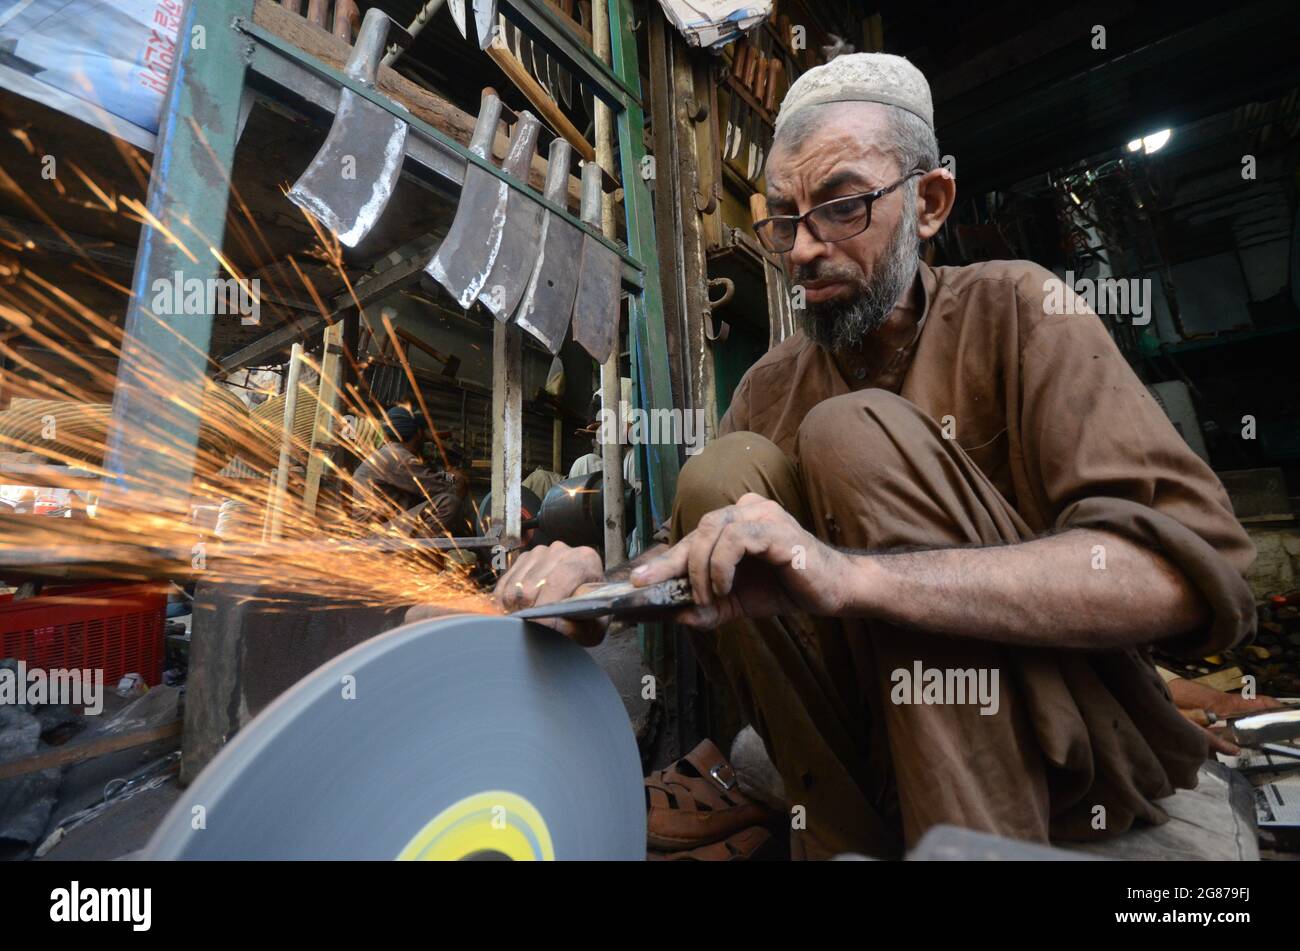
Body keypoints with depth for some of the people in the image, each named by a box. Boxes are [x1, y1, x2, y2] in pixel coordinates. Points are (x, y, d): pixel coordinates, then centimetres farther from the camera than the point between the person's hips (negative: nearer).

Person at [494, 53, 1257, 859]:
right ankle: (852, 836, -10)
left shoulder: (1014, 310, -8)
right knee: (725, 472, -17)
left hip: (1069, 758, -3)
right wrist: (601, 591, -22)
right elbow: (693, 566, 1)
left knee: (851, 432, -22)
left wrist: (852, 574, -36)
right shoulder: (772, 387, 3)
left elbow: (1192, 568, -22)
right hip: (870, 753, 4)